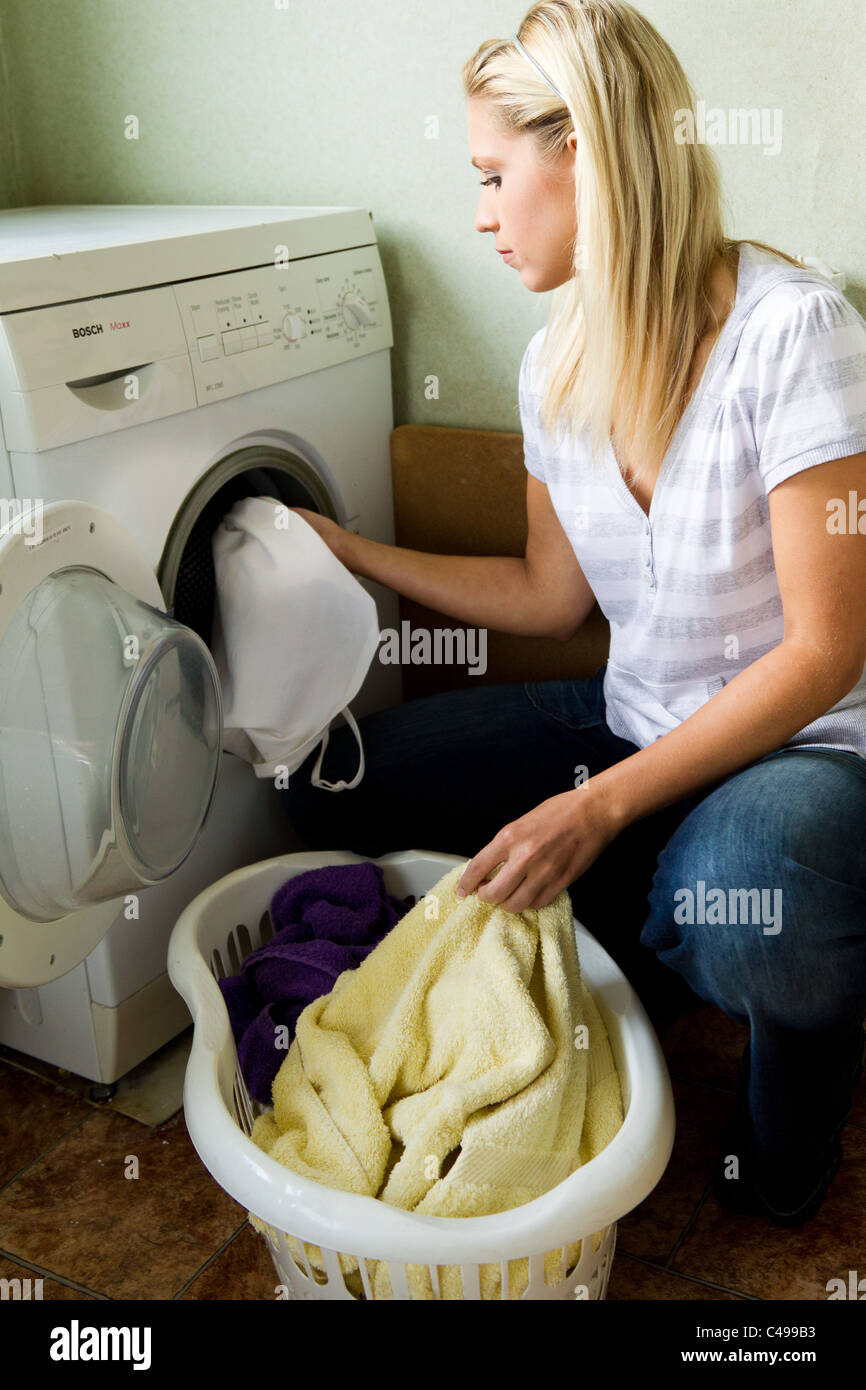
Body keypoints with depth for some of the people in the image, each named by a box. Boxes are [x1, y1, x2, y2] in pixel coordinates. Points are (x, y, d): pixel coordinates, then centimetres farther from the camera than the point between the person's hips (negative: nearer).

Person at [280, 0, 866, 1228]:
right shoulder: (558, 364, 0)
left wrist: (600, 807, -28)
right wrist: (345, 551, 9)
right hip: (634, 717, 7)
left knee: (735, 904, -40)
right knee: (337, 780, 0)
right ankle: (650, 966, 8)